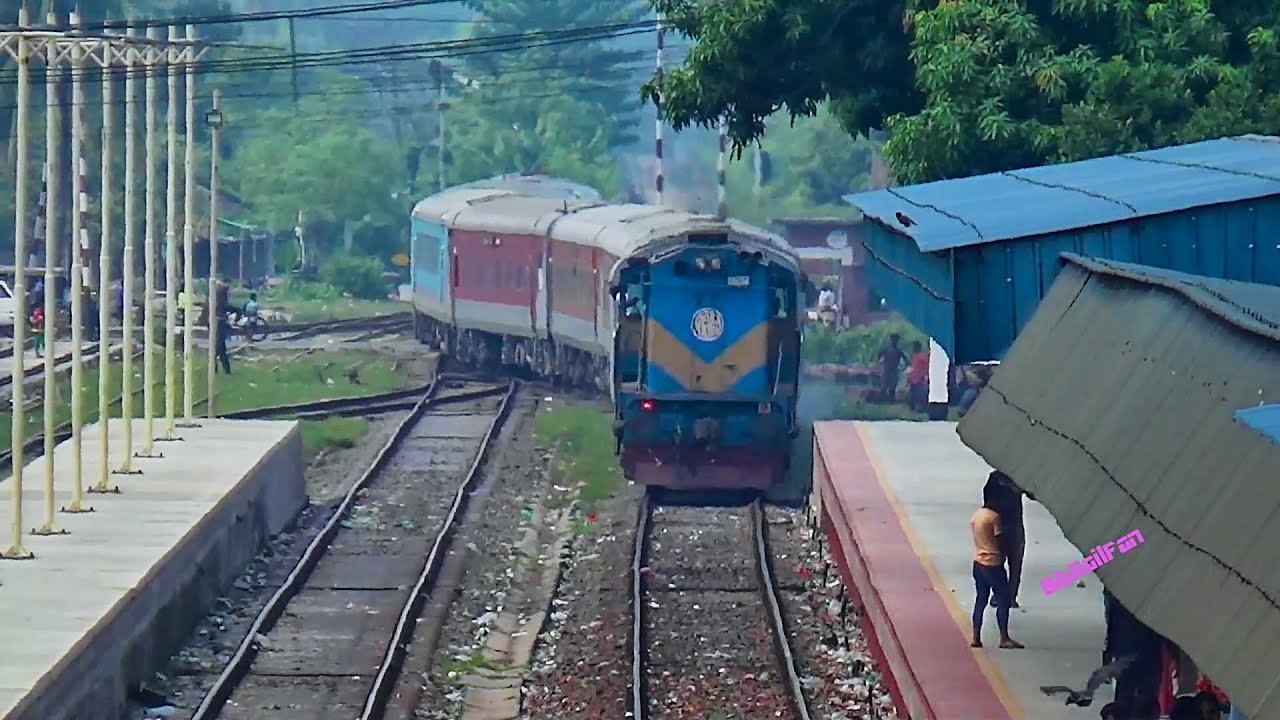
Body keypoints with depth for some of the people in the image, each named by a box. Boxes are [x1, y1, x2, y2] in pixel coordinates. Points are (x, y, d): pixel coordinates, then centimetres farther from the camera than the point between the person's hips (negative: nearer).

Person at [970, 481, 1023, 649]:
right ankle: (1004, 638, -2)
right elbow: (999, 540, -12)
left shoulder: (976, 515, 9)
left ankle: (976, 638, 7)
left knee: (981, 600, 10)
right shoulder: (994, 517, -15)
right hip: (993, 564, -8)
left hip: (978, 562, 8)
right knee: (1003, 600, -1)